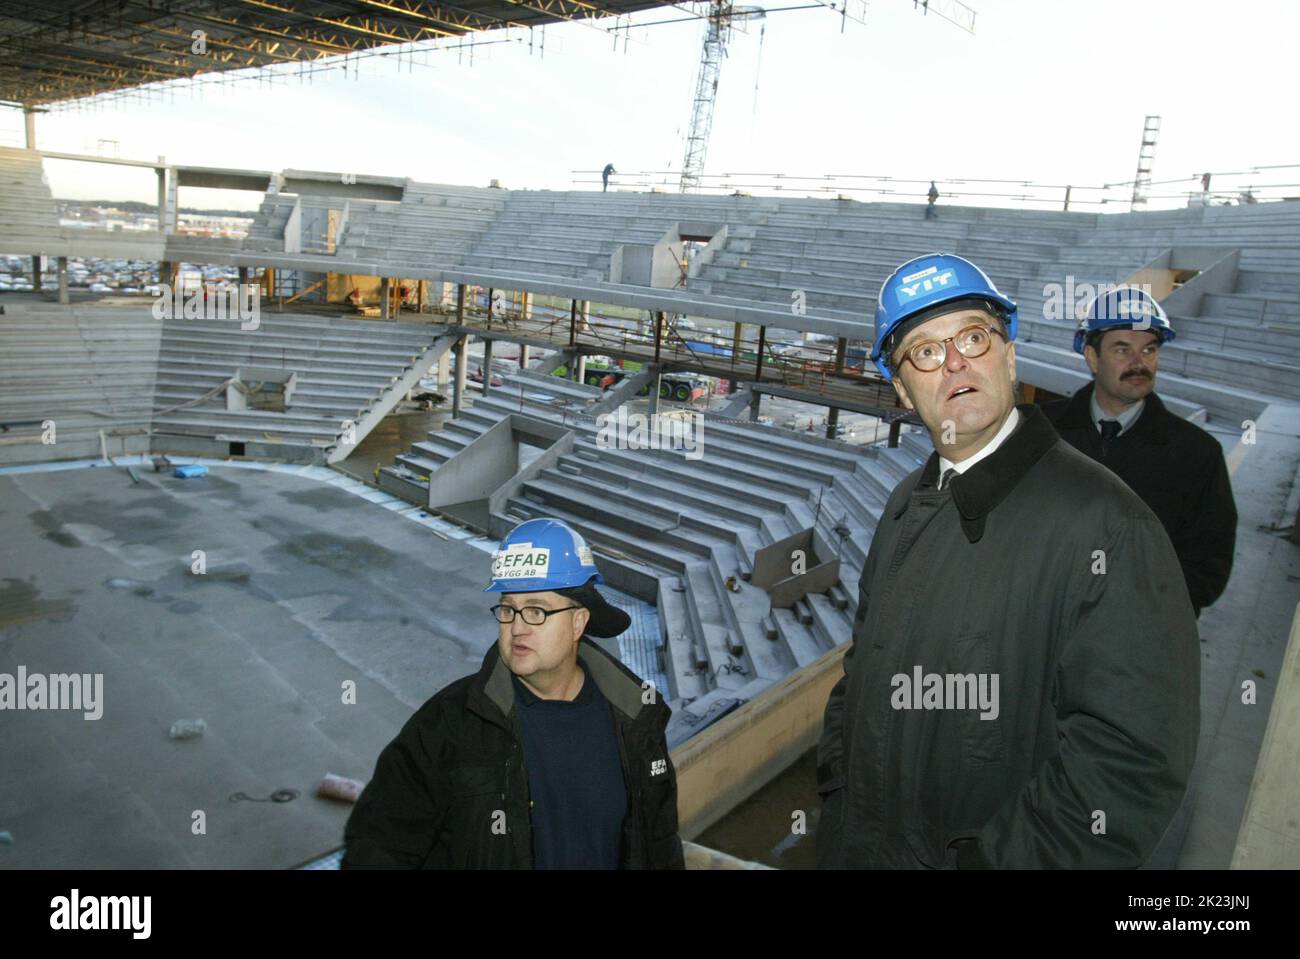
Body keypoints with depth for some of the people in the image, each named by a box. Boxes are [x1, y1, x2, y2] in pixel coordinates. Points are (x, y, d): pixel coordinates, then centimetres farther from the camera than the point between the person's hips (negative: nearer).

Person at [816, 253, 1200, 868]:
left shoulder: (1102, 521, -20)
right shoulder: (908, 506, 3)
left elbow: (1134, 752, -24)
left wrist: (984, 858, -21)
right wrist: (835, 787, 4)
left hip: (994, 853, -6)